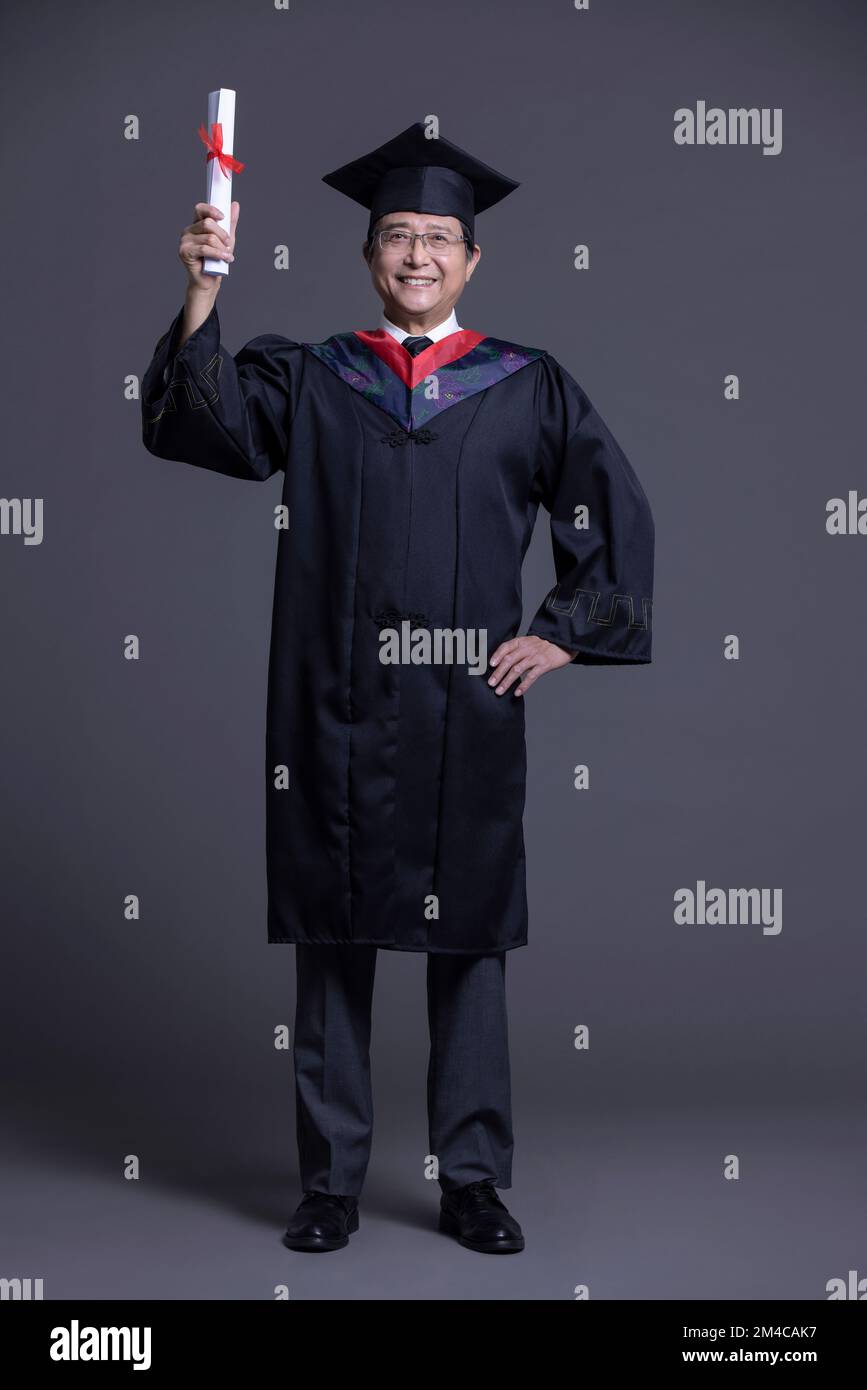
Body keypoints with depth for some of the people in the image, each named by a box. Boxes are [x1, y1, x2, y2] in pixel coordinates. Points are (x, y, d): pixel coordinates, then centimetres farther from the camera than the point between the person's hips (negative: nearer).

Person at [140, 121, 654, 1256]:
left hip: (468, 709, 0)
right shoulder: (307, 381, 9)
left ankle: (473, 1180, 17)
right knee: (333, 940, 5)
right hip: (334, 710, 0)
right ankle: (331, 1181, 16)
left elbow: (620, 519, 10)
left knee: (469, 941, 5)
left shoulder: (528, 387, 9)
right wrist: (202, 295, -21)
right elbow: (193, 420, -7)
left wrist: (564, 632, 2)